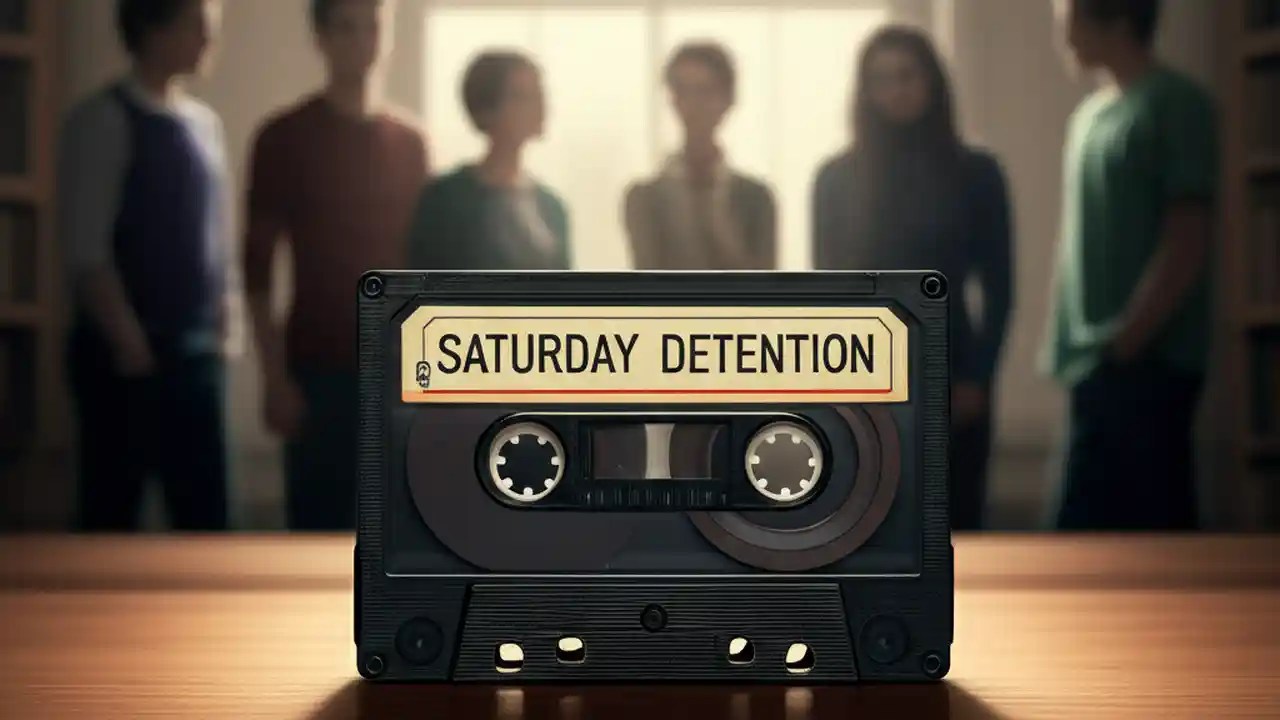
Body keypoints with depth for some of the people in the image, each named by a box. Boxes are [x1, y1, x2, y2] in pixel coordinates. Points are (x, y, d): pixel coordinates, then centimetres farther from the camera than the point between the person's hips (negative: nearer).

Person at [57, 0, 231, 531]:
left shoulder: (204, 123, 12)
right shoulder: (104, 120, -9)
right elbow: (84, 249, -14)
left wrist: (220, 328, 7)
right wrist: (128, 343, -16)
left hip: (197, 351, 7)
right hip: (125, 353, -6)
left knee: (205, 515, 8)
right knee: (112, 513, 1)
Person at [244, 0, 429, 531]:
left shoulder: (409, 143, 10)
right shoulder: (285, 138, -3)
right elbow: (257, 268, -5)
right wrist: (274, 375, -11)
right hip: (319, 367, -4)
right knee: (318, 527, -2)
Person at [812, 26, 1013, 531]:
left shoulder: (975, 173, 3)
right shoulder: (837, 178, 4)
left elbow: (998, 288, 3)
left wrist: (978, 377, -5)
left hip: (949, 375, 0)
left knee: (954, 522, 1)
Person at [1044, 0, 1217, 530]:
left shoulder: (1175, 106, -7)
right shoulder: (1091, 115, 17)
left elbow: (1187, 243, -13)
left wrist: (1124, 342, -16)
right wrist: (1066, 343, 12)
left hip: (1143, 362, -8)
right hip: (1096, 362, 8)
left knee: (1084, 537, -10)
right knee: (1156, 531, 9)